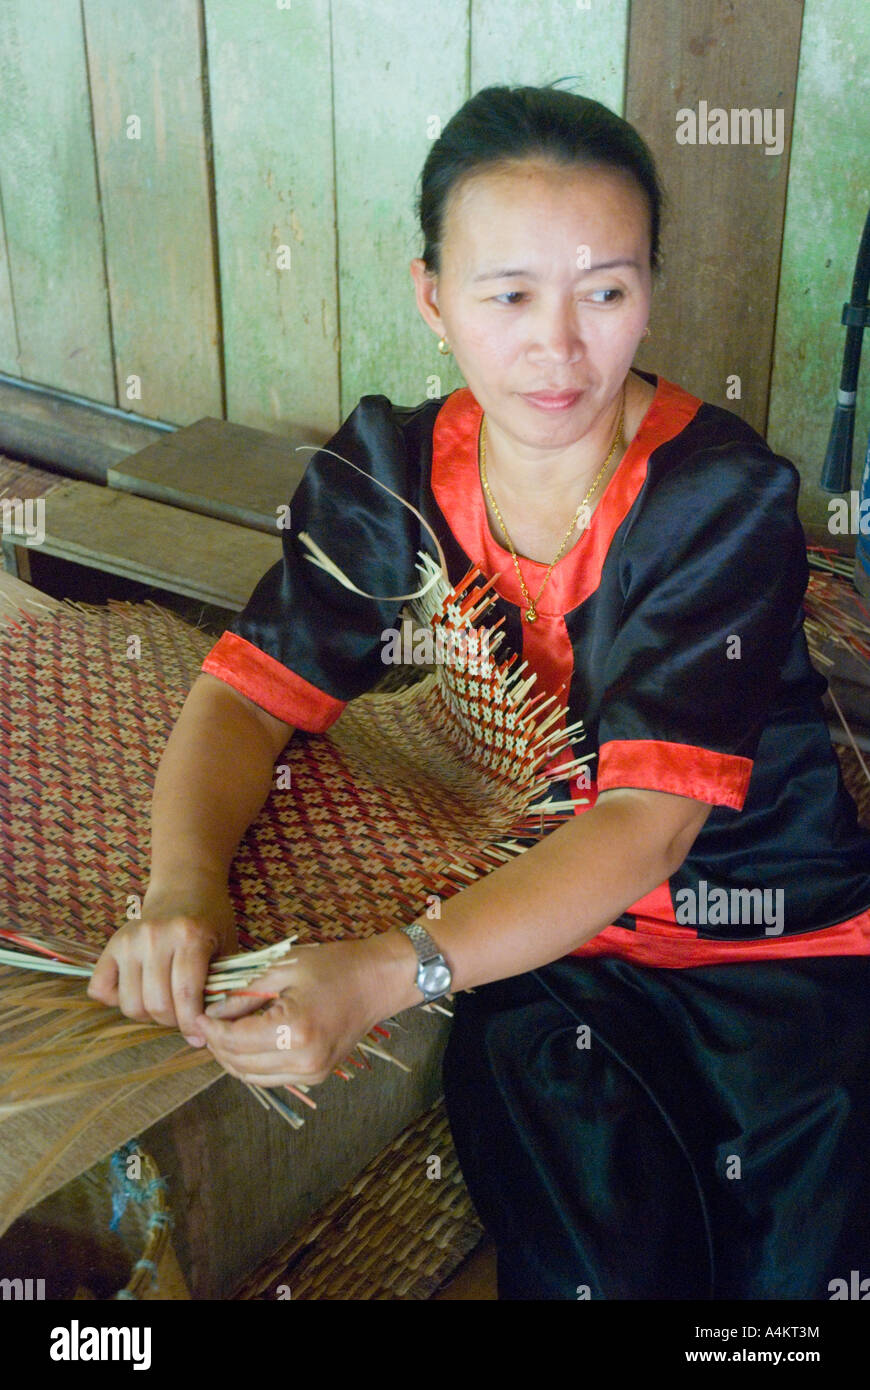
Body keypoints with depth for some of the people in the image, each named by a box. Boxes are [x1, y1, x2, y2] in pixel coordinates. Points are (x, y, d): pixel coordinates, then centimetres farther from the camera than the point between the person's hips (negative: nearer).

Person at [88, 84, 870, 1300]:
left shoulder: (726, 496, -17)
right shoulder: (387, 471, -5)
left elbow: (651, 820, -23)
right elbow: (251, 693, -6)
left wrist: (391, 973, -36)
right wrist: (185, 891, -27)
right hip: (538, 933, 2)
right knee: (595, 1252, -18)